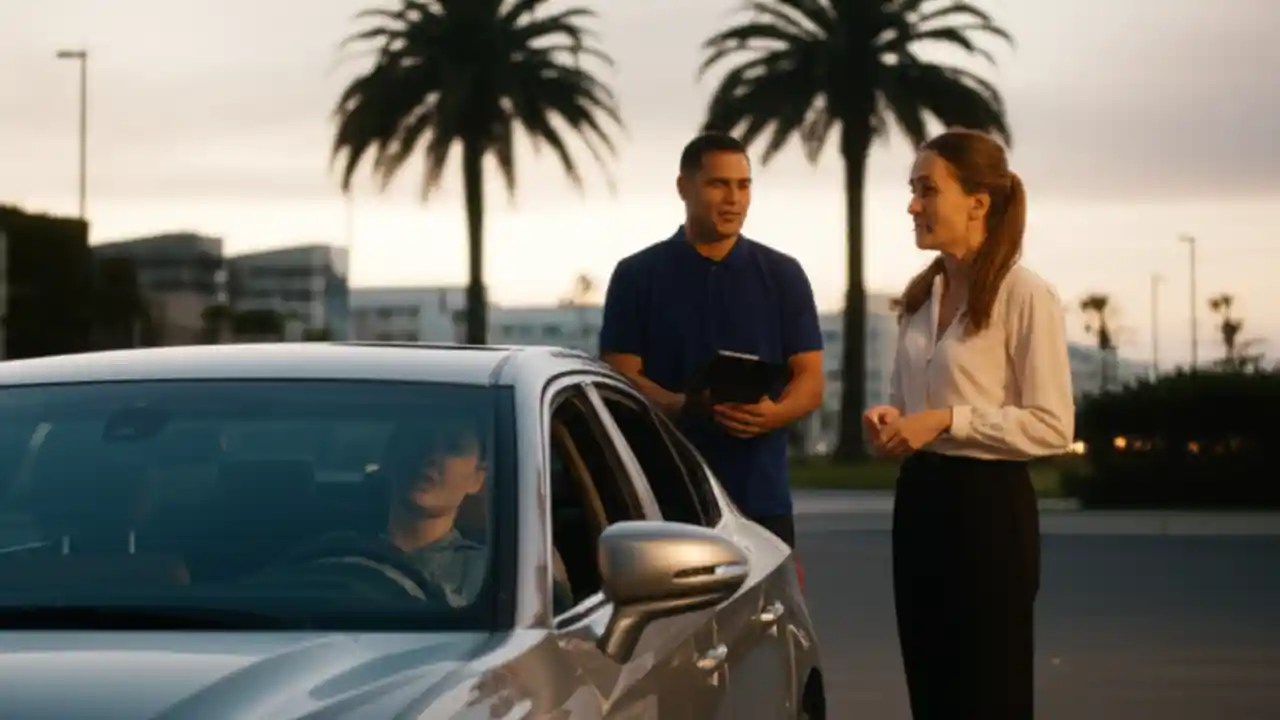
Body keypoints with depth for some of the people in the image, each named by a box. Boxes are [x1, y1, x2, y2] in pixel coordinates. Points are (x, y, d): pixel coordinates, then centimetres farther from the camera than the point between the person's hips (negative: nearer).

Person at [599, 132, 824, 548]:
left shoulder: (783, 275, 9)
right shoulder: (637, 275, 5)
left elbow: (810, 381, 6)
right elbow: (620, 378, -1)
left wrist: (773, 413, -17)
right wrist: (683, 406, -21)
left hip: (760, 498, 1)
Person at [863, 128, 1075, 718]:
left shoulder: (1024, 295, -13)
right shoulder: (921, 294, 12)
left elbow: (1054, 427, -16)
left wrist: (948, 420, -21)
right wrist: (889, 419, 1)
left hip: (987, 505, -8)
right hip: (919, 499, 8)